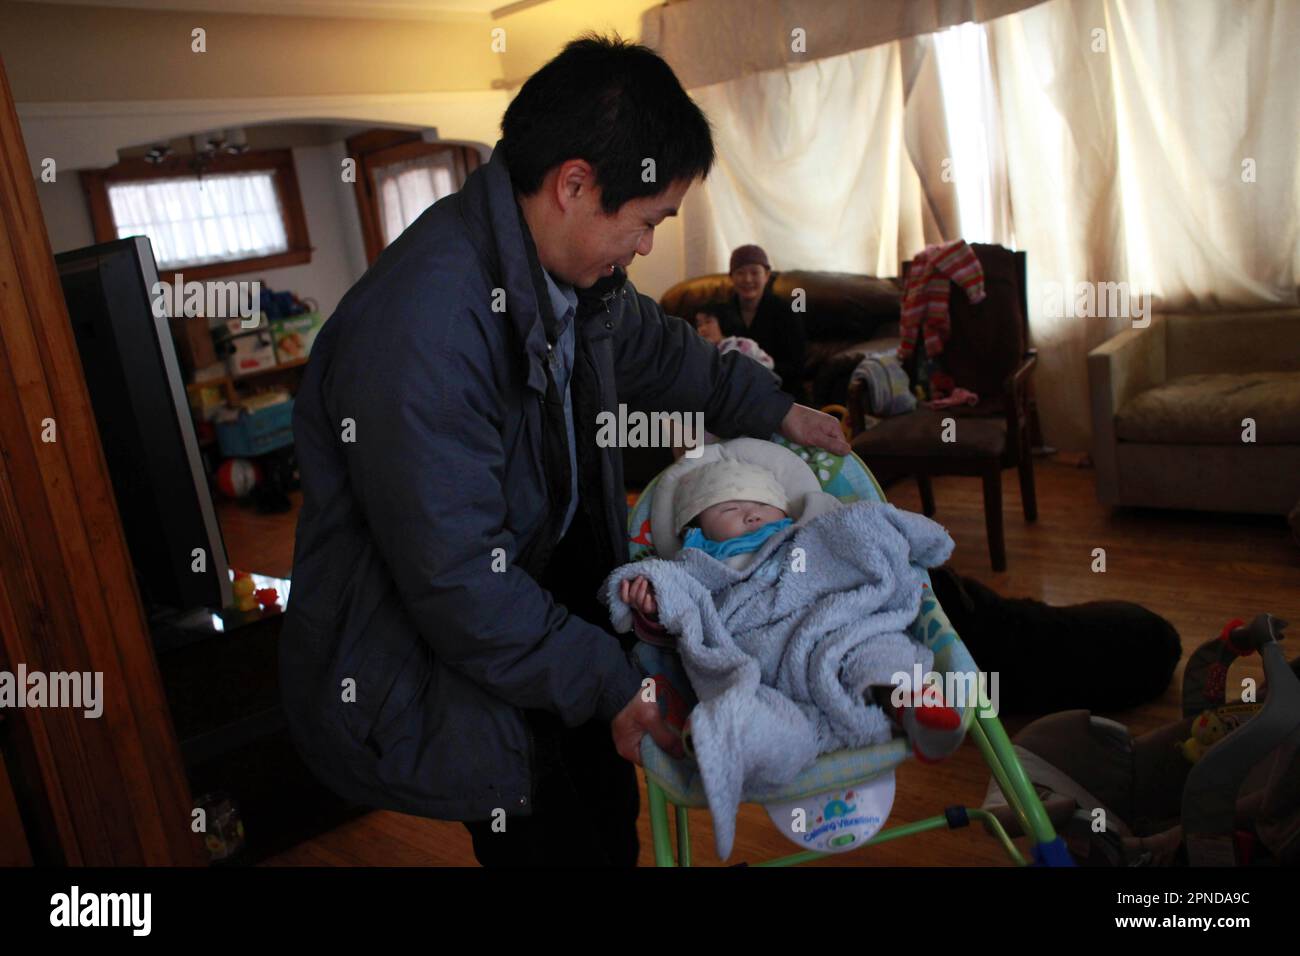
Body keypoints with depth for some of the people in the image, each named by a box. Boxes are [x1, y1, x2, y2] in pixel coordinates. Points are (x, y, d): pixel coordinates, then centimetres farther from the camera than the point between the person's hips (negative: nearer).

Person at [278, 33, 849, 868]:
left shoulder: (569, 266, -5)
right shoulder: (421, 329, -34)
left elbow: (654, 347, 19)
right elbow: (459, 585, -30)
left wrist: (774, 410, 22)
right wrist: (607, 684, -20)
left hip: (548, 602, 8)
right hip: (435, 666, -8)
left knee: (611, 823, 21)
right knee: (560, 845, 7)